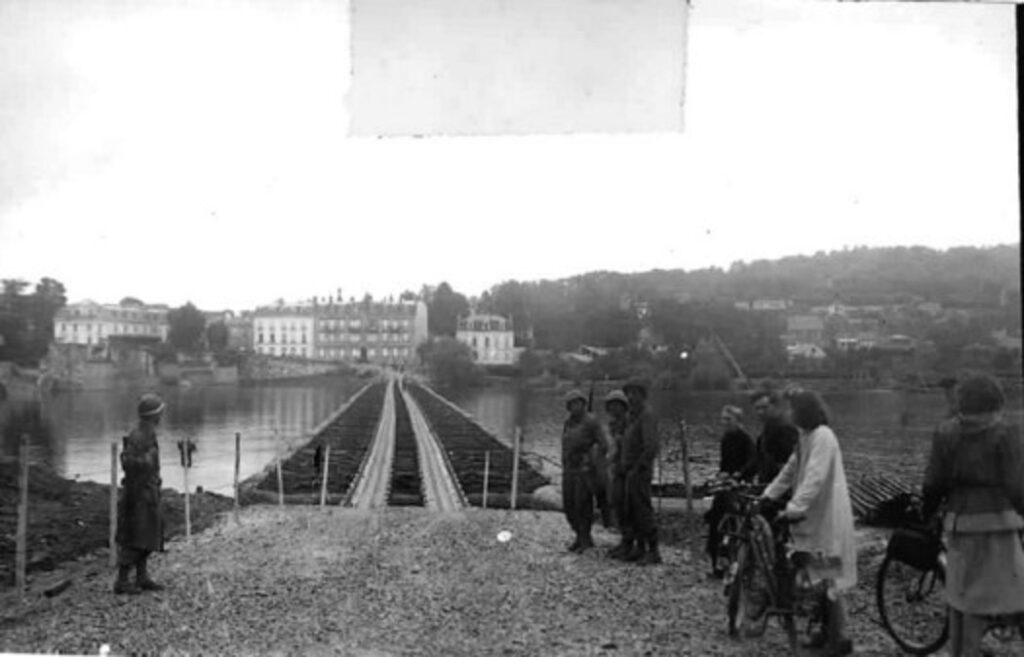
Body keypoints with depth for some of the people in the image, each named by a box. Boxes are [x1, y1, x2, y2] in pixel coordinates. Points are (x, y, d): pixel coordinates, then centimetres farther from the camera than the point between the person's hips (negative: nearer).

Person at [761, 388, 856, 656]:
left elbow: (815, 478, -28)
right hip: (812, 517, 9)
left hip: (828, 517, -9)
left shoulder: (823, 437, -19)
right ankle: (827, 630, 27)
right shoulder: (805, 436, 10)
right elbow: (790, 470, 16)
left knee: (829, 577, -2)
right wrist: (767, 496, 11)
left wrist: (793, 508, -33)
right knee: (815, 576, 15)